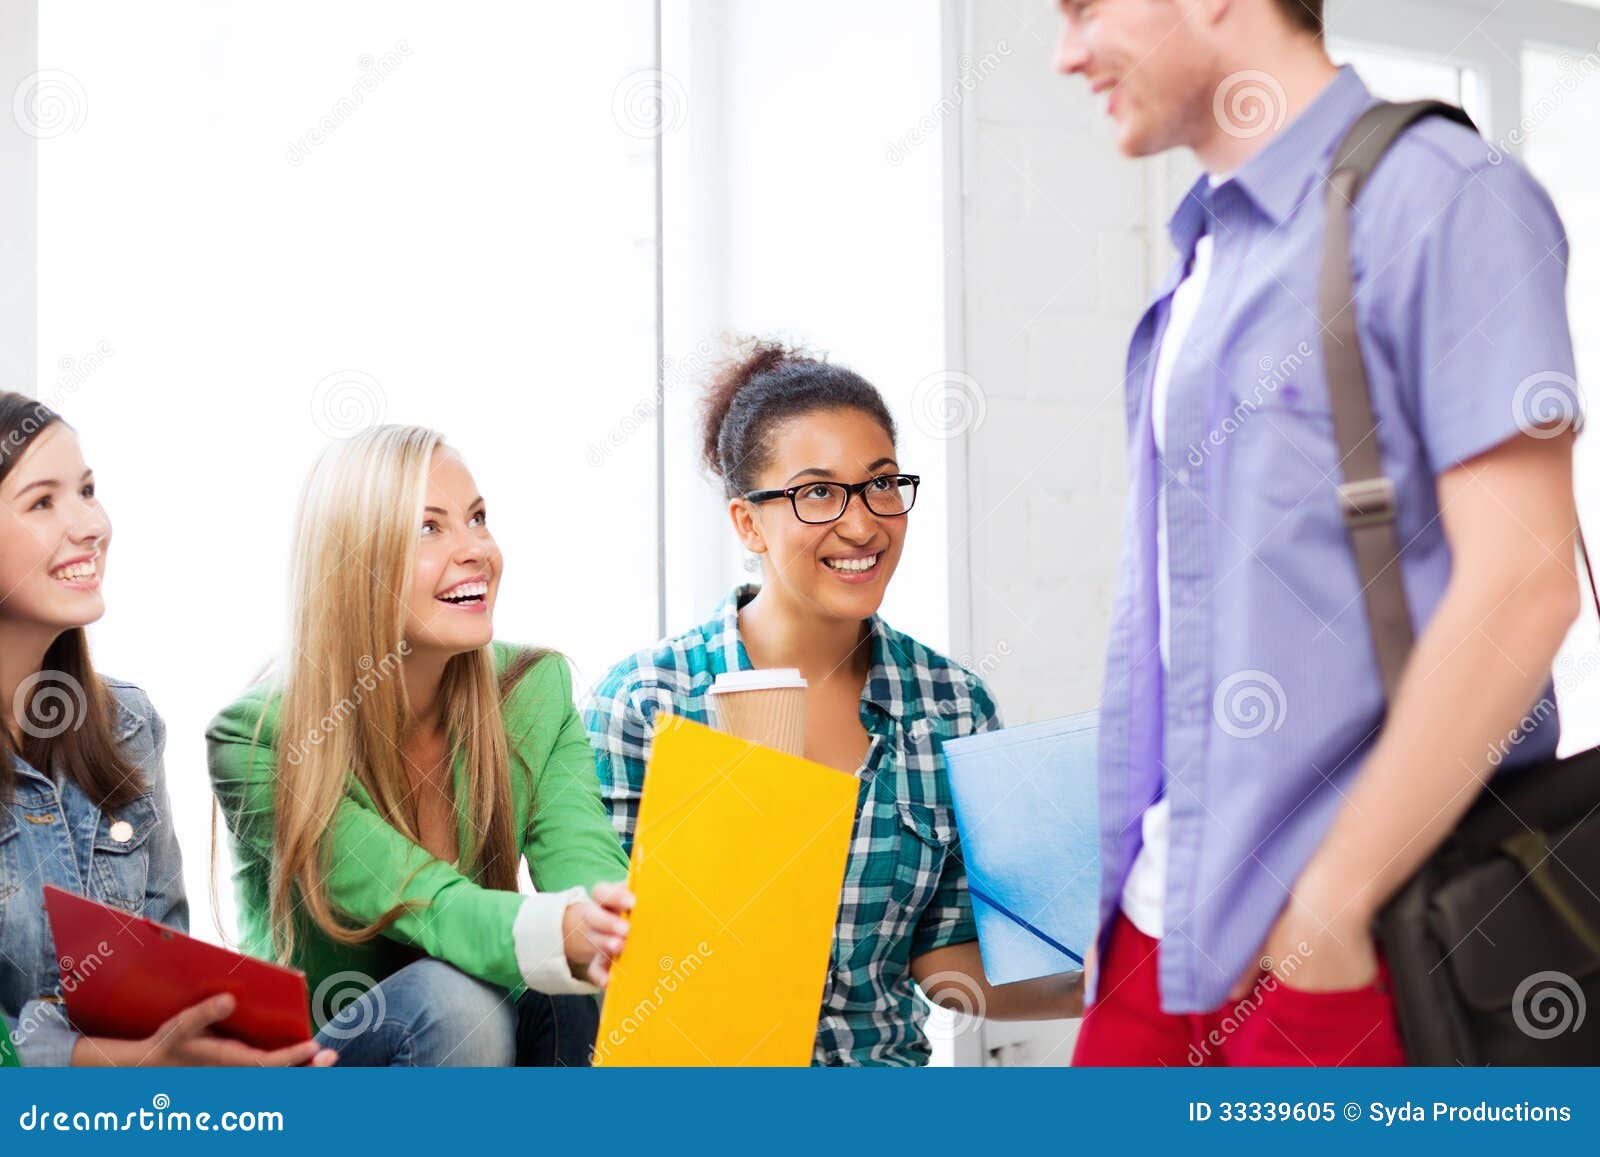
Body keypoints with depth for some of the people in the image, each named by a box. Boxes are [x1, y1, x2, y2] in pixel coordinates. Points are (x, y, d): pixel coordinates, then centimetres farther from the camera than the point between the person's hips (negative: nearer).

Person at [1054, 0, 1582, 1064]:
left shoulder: (1440, 198, -10)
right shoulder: (1204, 265, 15)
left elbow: (1522, 584, -17)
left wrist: (1330, 904, -17)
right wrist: (1125, 879, 9)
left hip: (1356, 940, -7)